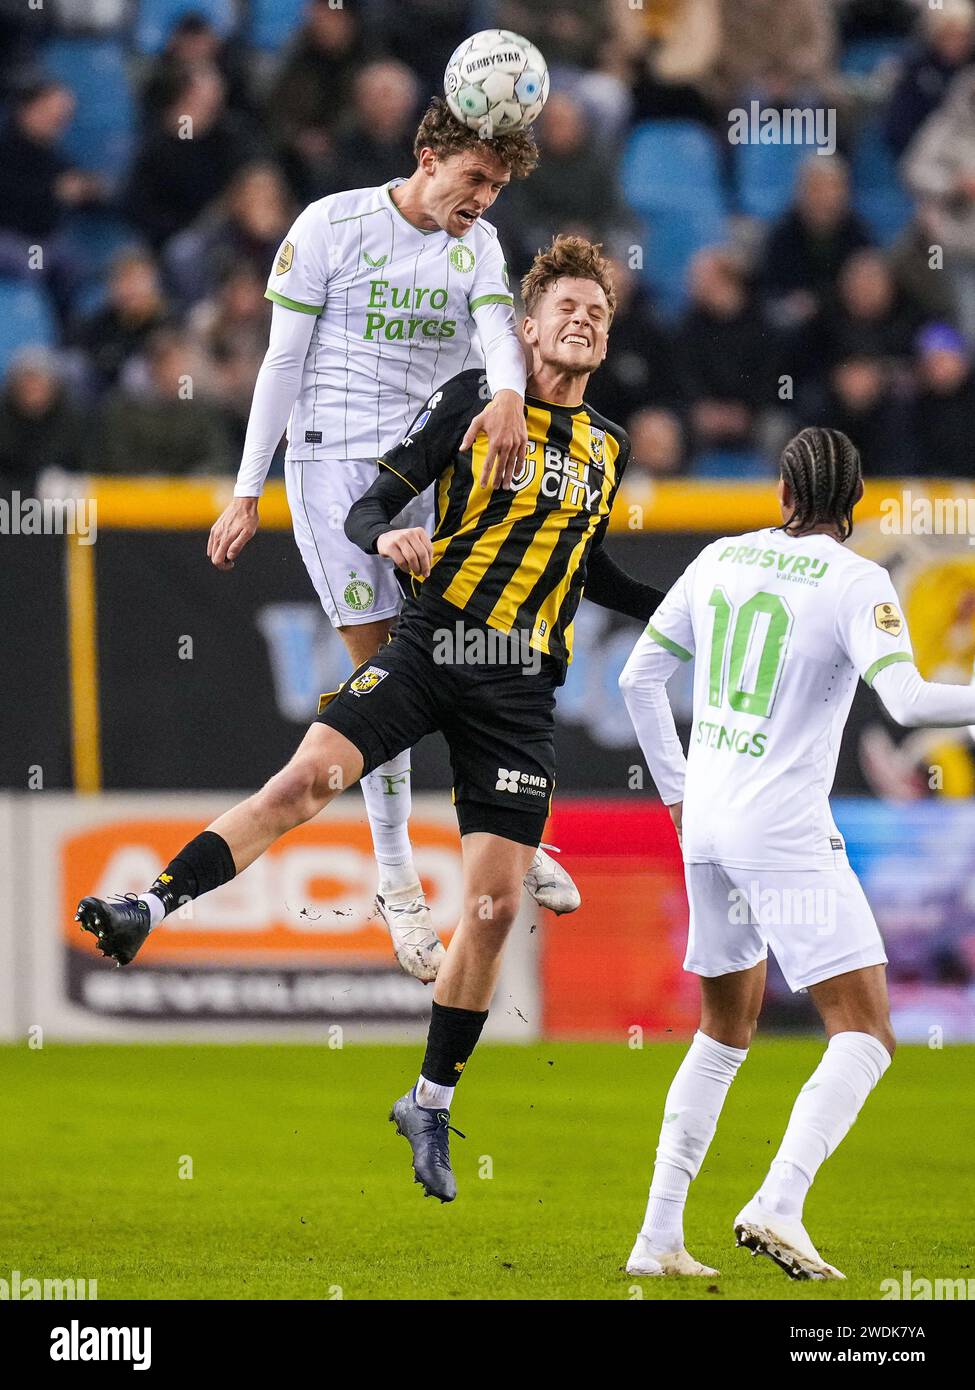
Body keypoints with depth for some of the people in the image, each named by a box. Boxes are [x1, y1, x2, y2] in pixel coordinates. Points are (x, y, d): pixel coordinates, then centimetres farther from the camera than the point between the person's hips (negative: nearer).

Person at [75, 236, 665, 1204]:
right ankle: (149, 910, -27)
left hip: (521, 688, 3)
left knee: (495, 905, -2)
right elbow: (367, 508, 1)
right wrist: (388, 536, -21)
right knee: (309, 776, -27)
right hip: (431, 646, -3)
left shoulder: (607, 450, 15)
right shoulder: (473, 400, 3)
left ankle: (430, 1103, 11)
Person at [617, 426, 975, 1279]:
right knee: (865, 1034, -5)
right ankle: (778, 1207, -25)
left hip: (706, 825, 7)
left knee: (726, 1033, 20)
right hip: (786, 833, -7)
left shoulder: (721, 560, 8)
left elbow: (640, 679, 15)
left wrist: (678, 792, 23)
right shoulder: (856, 584, -10)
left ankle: (659, 1238, 14)